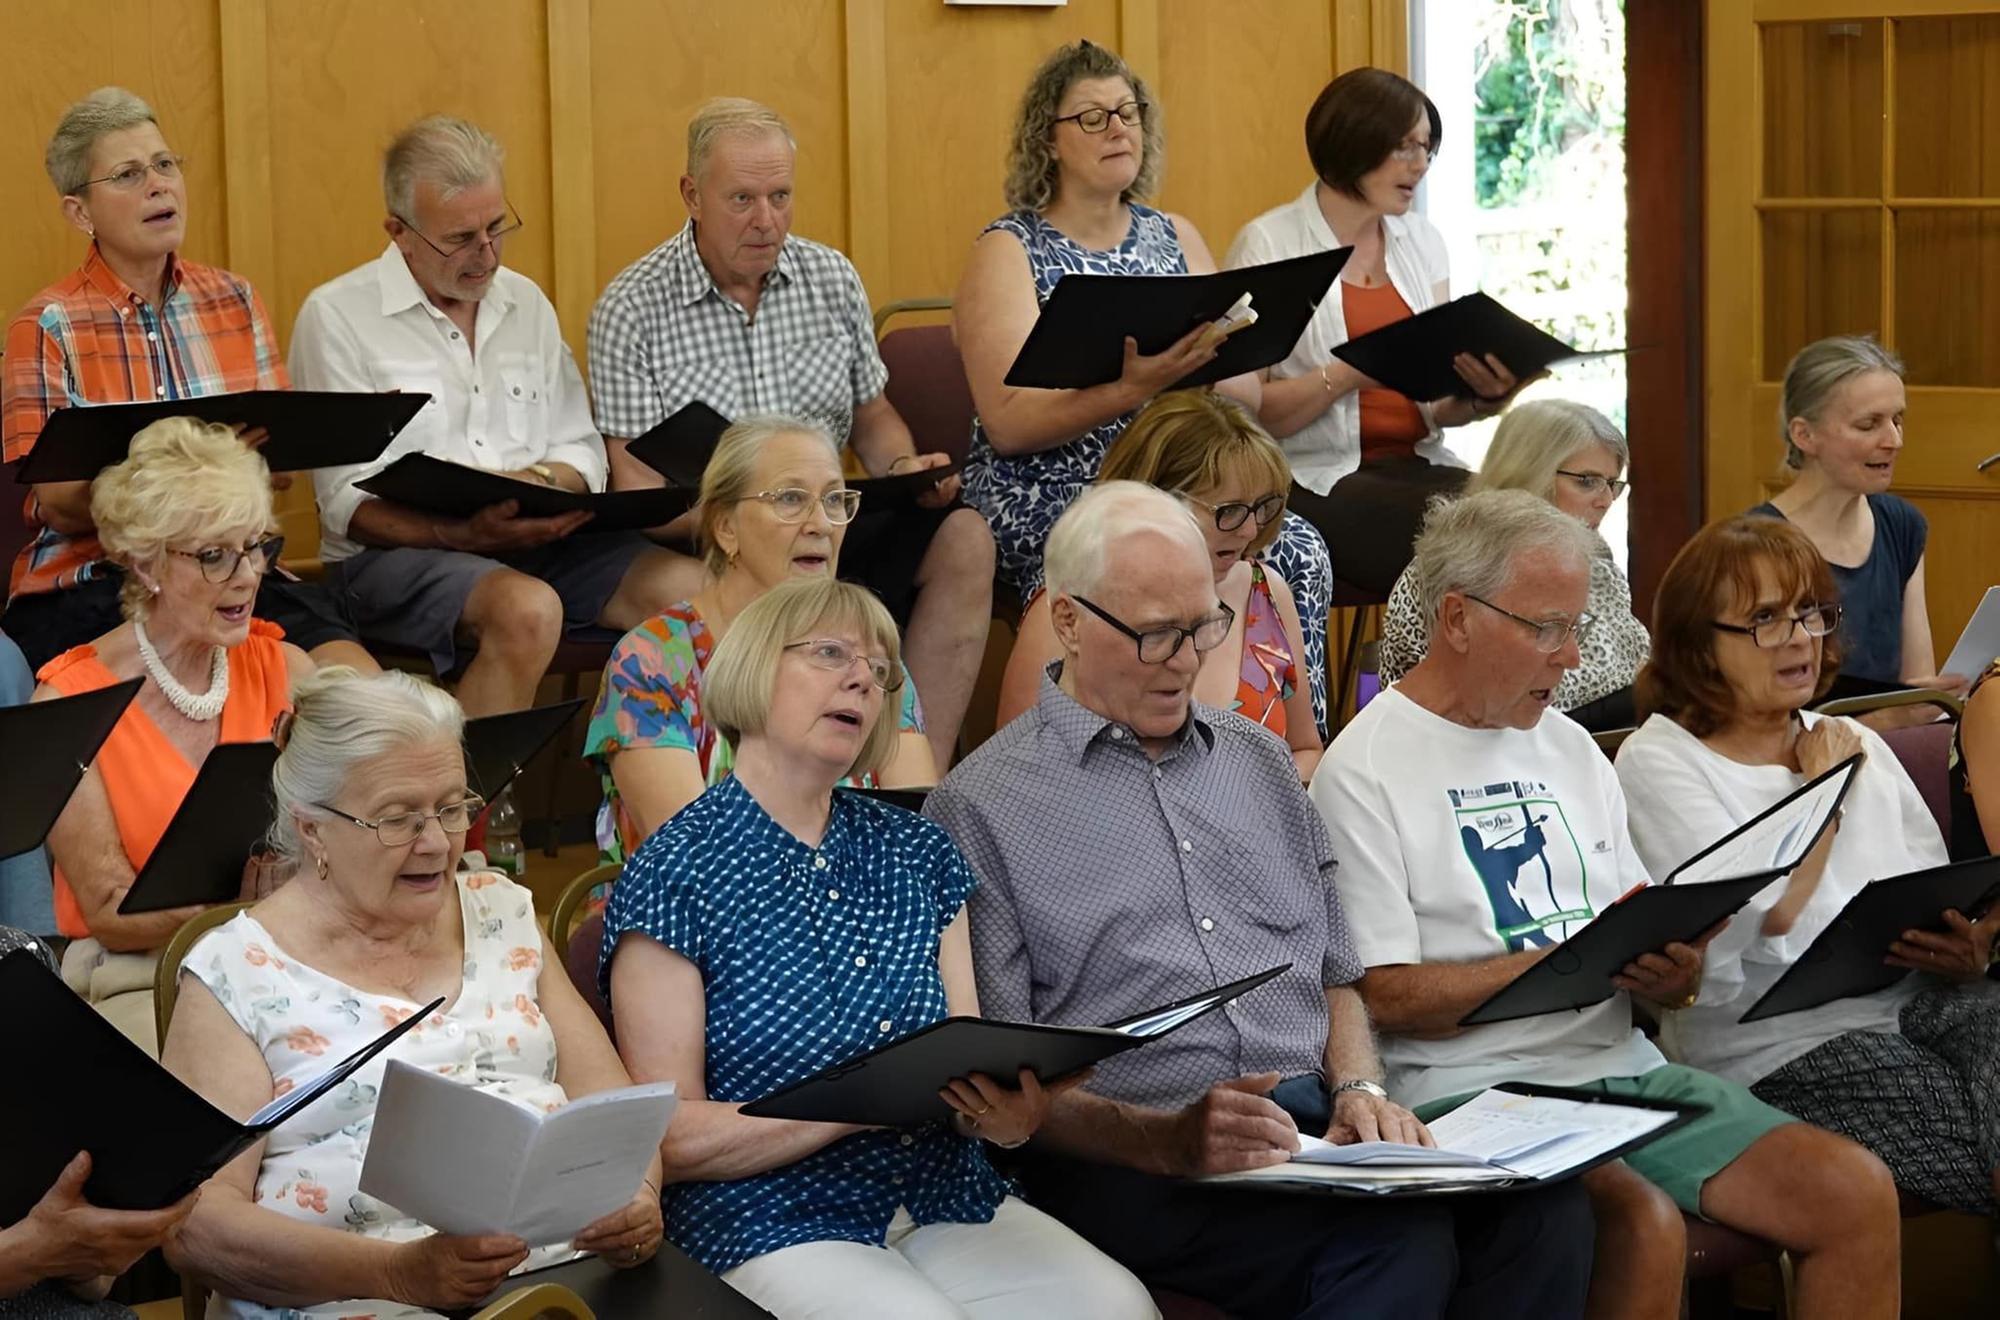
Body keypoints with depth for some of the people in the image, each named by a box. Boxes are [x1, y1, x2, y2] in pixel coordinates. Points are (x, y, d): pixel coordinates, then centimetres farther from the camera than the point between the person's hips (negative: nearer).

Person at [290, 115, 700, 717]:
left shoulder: (527, 303, 17)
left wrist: (546, 481, -9)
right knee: (527, 609, -37)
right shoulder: (336, 316, -2)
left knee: (695, 591, -19)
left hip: (535, 537, 6)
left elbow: (583, 451, 16)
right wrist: (462, 537, -23)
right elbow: (347, 504, -8)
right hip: (395, 552, -5)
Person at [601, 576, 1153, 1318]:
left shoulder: (919, 853, 14)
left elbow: (965, 1061, 8)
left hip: (947, 1200, 5)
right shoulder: (673, 876, -4)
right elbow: (671, 1138, -8)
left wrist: (1007, 1112, -16)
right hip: (777, 1226, -5)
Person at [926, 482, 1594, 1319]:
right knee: (1400, 1245, -34)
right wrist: (1168, 1142, -19)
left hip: (1315, 1124, 6)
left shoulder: (1257, 762, 23)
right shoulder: (981, 807, 2)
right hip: (1129, 1165, -6)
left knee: (1544, 1211, -25)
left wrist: (1358, 1088, 4)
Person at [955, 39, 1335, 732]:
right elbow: (1008, 422, -12)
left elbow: (1247, 391, 10)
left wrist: (1188, 372, -14)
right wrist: (1129, 389, -27)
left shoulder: (1174, 238, 17)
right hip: (1049, 500, -5)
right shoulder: (1008, 252, 1)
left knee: (1299, 552, -25)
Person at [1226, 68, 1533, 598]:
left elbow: (1440, 406, 14)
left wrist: (1483, 395, -8)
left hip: (1416, 464, 6)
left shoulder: (1421, 241, 16)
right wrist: (1347, 376, -20)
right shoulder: (1267, 245, -1)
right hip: (1315, 479, -5)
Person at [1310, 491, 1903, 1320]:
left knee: (1857, 1195, -11)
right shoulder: (1363, 772, -4)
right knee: (1642, 1225, -34)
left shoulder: (1569, 748, 18)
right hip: (1475, 1092, -7)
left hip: (1626, 1069, 7)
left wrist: (1672, 971, -8)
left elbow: (1658, 973, 17)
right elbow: (1389, 998, -13)